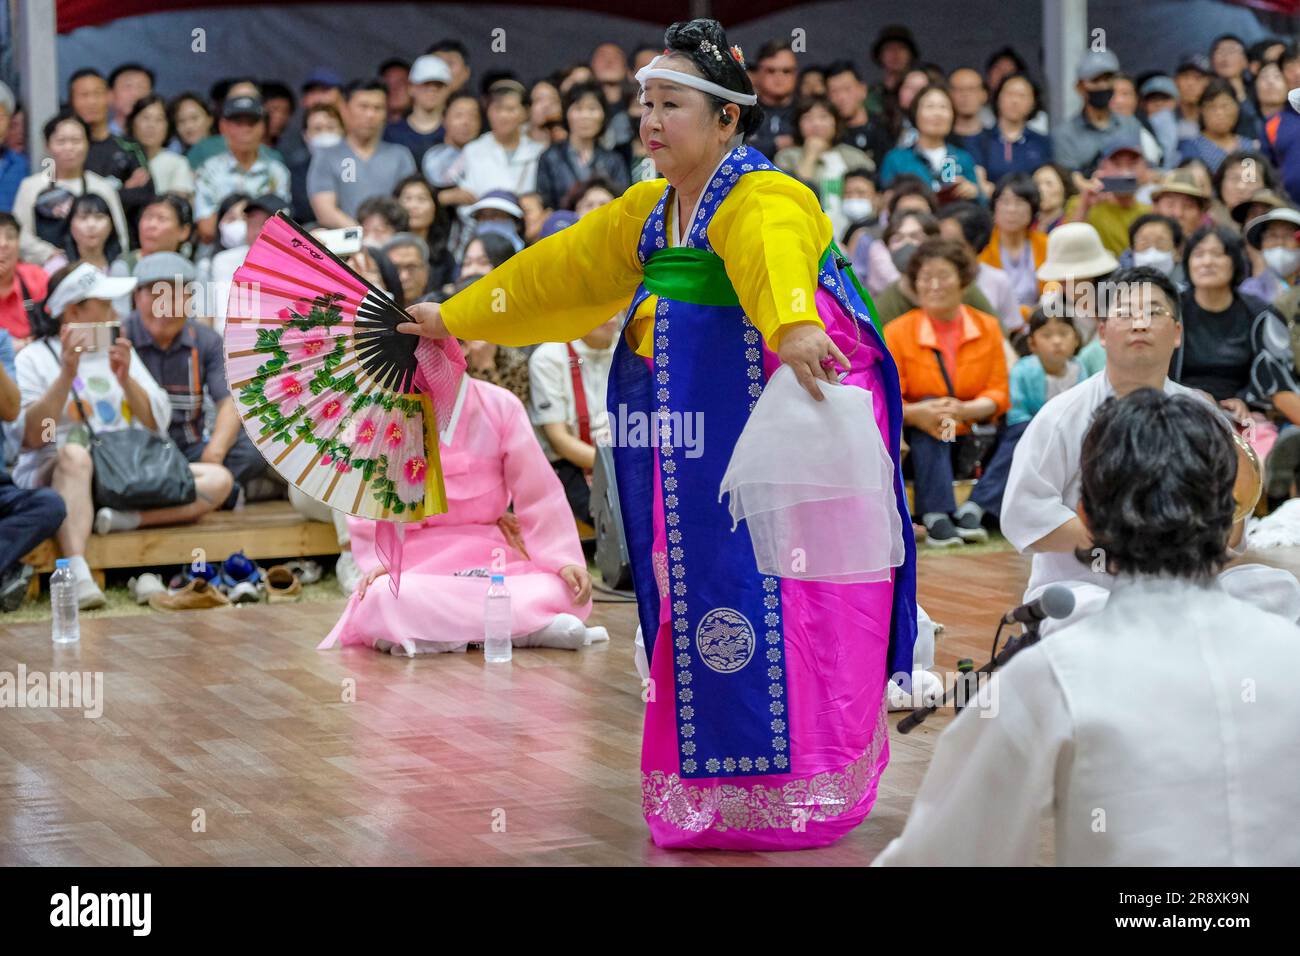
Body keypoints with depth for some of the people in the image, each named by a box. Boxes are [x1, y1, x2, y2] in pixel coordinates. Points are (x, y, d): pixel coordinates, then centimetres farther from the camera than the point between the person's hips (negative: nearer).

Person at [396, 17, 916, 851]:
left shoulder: (764, 199, -16)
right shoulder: (649, 212, 13)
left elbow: (774, 257, -40)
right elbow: (560, 270, 24)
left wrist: (794, 328, -62)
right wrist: (454, 318, 31)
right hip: (699, 433, 9)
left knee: (784, 608, -9)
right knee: (701, 607, 10)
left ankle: (799, 792, -2)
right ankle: (712, 792, 19)